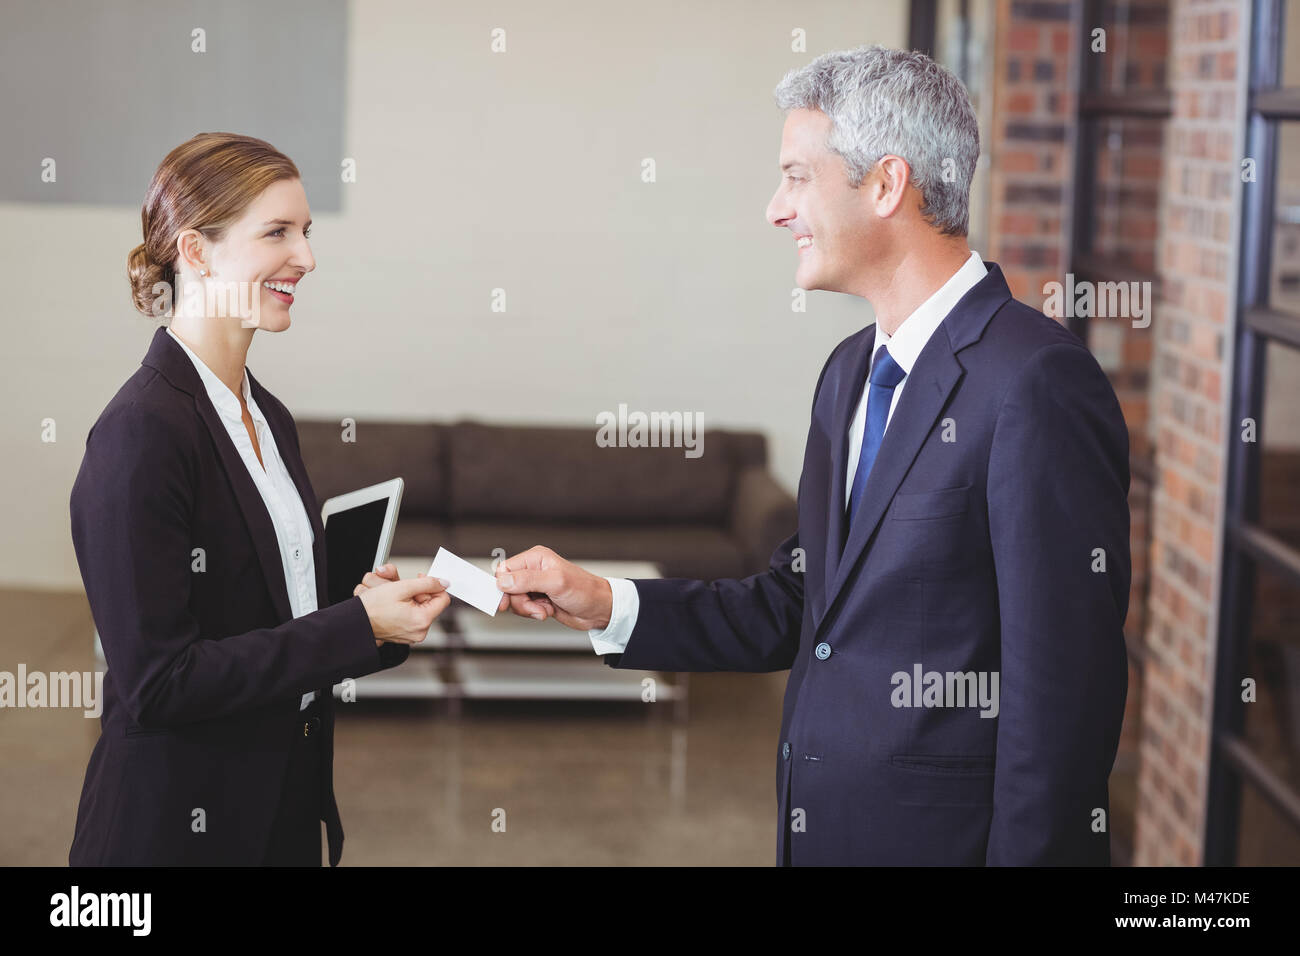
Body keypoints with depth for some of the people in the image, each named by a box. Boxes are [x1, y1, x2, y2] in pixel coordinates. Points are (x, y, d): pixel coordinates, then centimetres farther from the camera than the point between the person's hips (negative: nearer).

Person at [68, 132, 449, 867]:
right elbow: (153, 682, -22)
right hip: (179, 826, -8)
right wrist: (358, 627, -20)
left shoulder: (268, 417, 9)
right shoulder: (143, 432, -18)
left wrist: (383, 608, -2)